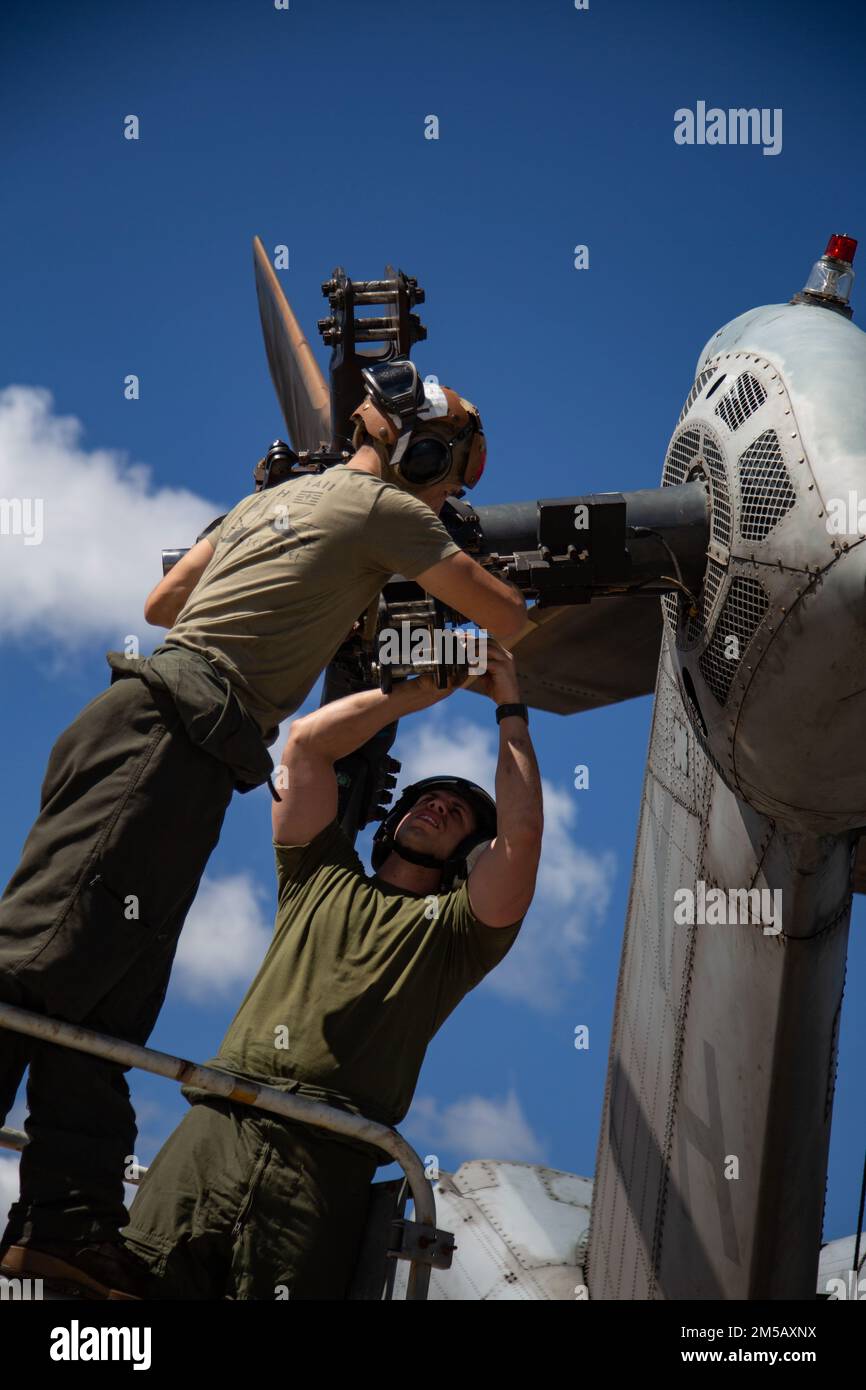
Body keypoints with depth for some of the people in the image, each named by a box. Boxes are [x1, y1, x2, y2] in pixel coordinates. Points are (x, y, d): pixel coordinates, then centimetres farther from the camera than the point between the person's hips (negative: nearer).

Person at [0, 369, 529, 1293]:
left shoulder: (278, 494, 27)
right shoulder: (387, 507, 5)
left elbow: (161, 603, 32)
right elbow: (510, 620, 7)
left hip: (128, 721, 9)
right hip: (173, 739, -9)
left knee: (107, 1002, 2)